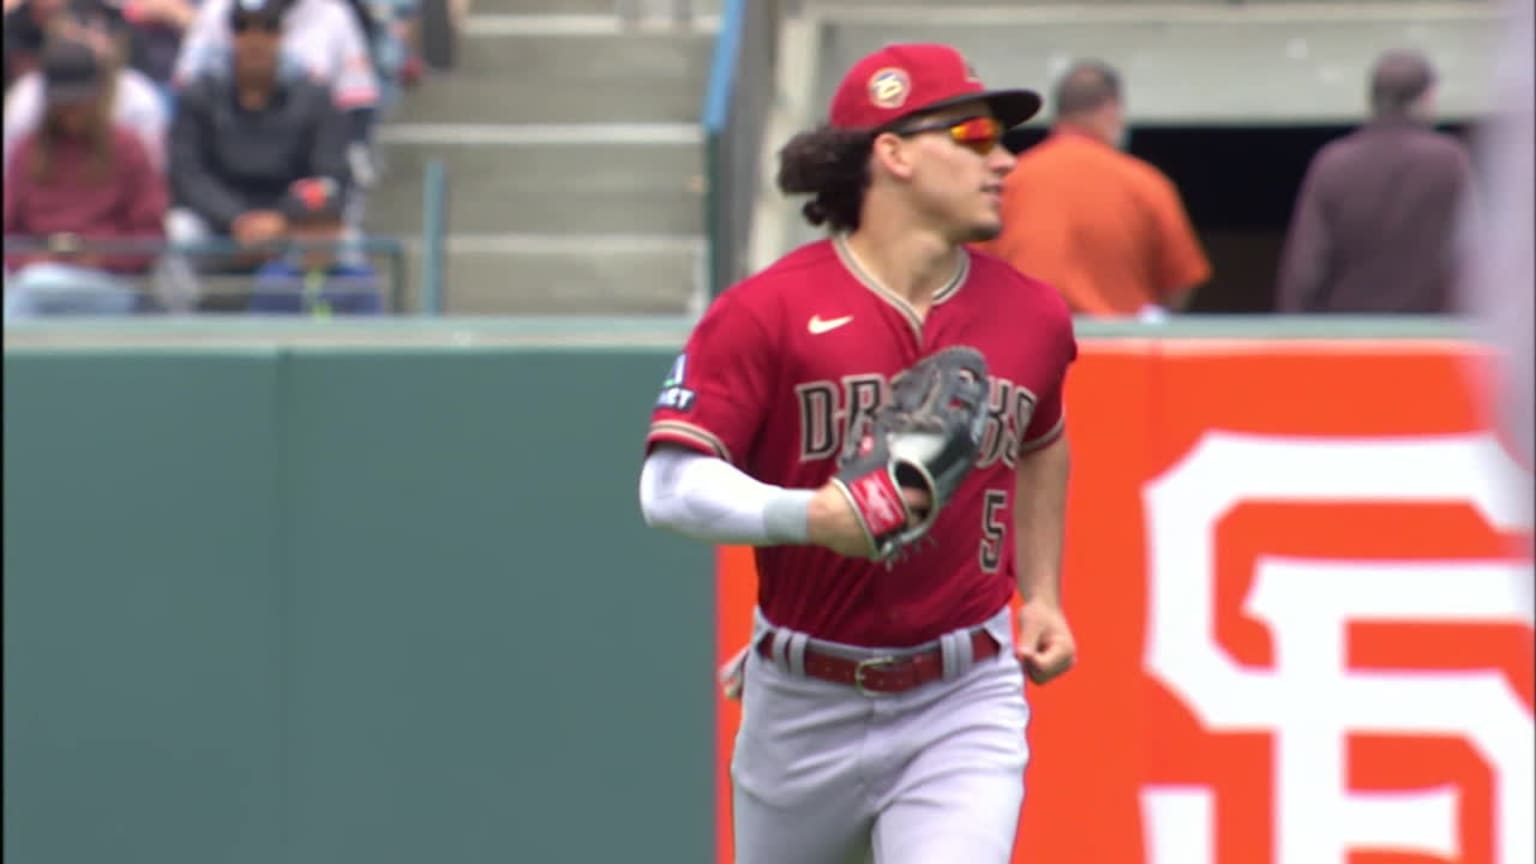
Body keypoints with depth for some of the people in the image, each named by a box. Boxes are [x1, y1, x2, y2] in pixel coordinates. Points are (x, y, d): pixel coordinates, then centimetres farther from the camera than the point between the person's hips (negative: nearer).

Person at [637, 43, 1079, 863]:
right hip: (804, 704, -1)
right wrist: (809, 515, -34)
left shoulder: (1032, 316, 3)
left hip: (963, 706, 1)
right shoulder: (766, 311, -11)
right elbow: (671, 486, -18)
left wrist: (1042, 594, 17)